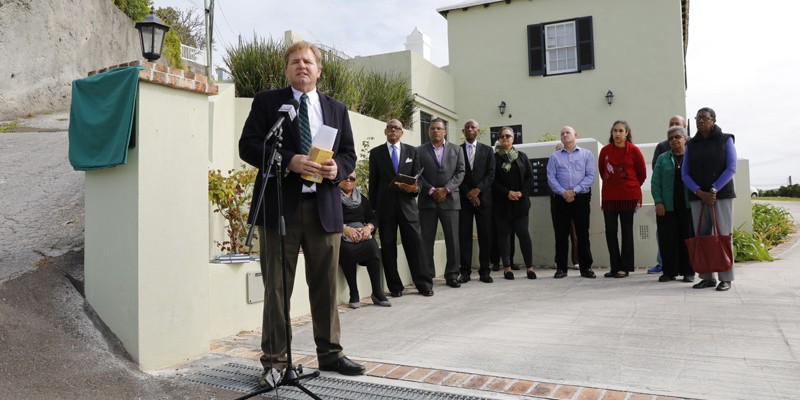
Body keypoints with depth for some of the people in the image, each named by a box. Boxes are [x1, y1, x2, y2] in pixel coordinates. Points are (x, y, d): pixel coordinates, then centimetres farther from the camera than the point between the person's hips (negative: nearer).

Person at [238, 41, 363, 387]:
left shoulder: (336, 108, 16)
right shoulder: (267, 101, 6)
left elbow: (349, 153, 14)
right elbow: (247, 145, -3)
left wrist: (337, 167, -9)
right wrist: (289, 161, -17)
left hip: (324, 206, 3)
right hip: (280, 205, -3)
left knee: (325, 285, 9)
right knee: (277, 287, 2)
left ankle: (330, 354, 22)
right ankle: (274, 360, 13)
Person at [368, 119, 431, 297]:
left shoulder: (412, 151, 11)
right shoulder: (376, 152, 8)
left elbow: (418, 177, 8)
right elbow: (373, 181, 7)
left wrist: (415, 187, -15)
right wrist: (373, 207, 4)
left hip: (407, 204, 0)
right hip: (385, 206, 0)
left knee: (415, 244, -1)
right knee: (388, 247, 3)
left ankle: (424, 284, 8)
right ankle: (395, 287, 12)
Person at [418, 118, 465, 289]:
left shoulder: (456, 150, 13)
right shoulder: (420, 151, 9)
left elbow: (460, 172, 4)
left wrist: (446, 189, -9)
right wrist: (431, 190, -10)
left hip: (450, 199, 1)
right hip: (427, 200, -1)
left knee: (452, 239, 1)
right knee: (426, 240, 0)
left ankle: (452, 275, 11)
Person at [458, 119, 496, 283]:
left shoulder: (487, 150, 11)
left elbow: (491, 174, 3)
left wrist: (478, 189, -11)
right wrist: (468, 193, -8)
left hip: (483, 197, 1)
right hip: (464, 198, -1)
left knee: (485, 236, 0)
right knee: (464, 235, -2)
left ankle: (484, 271, 7)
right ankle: (465, 271, 3)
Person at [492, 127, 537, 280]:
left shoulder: (522, 156, 10)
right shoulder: (494, 157, 3)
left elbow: (530, 177, 6)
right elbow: (493, 181, -3)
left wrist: (521, 193, -9)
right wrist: (507, 193, -13)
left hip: (520, 201, 1)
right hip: (501, 202, -1)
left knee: (523, 233, -2)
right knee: (503, 233, 3)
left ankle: (529, 267, 5)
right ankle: (507, 267, 9)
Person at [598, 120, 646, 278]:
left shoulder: (634, 151, -4)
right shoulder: (605, 150, 3)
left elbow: (642, 174, 5)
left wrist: (632, 187, 13)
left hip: (628, 197, -3)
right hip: (609, 197, 3)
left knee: (627, 231, 4)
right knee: (610, 231, 3)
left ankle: (625, 267, 10)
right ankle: (615, 267, 12)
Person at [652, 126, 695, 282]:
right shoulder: (663, 158, 10)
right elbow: (655, 182, 5)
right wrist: (658, 202, -6)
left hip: (688, 206, -1)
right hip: (667, 207, 1)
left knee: (688, 238, 3)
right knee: (668, 240, 1)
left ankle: (688, 271, 12)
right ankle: (669, 271, 10)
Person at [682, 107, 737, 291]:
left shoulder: (725, 140, 5)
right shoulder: (691, 145, 12)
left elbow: (731, 168, -3)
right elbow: (685, 173, 6)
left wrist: (714, 190, -12)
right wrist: (700, 193, -9)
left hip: (721, 195, -2)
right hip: (697, 196, 3)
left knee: (723, 236, -4)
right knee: (701, 237, 1)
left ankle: (725, 278, 2)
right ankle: (707, 277, 7)